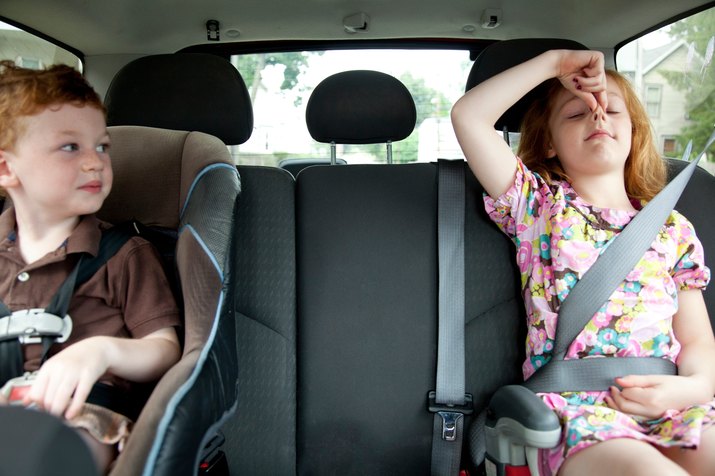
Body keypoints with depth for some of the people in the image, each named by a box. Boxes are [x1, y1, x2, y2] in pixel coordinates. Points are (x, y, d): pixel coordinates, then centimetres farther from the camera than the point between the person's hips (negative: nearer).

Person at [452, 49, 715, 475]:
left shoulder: (673, 229, 14)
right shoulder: (540, 205, 7)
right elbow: (469, 115, -3)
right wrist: (554, 61, 2)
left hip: (674, 408, 4)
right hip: (577, 408, -3)